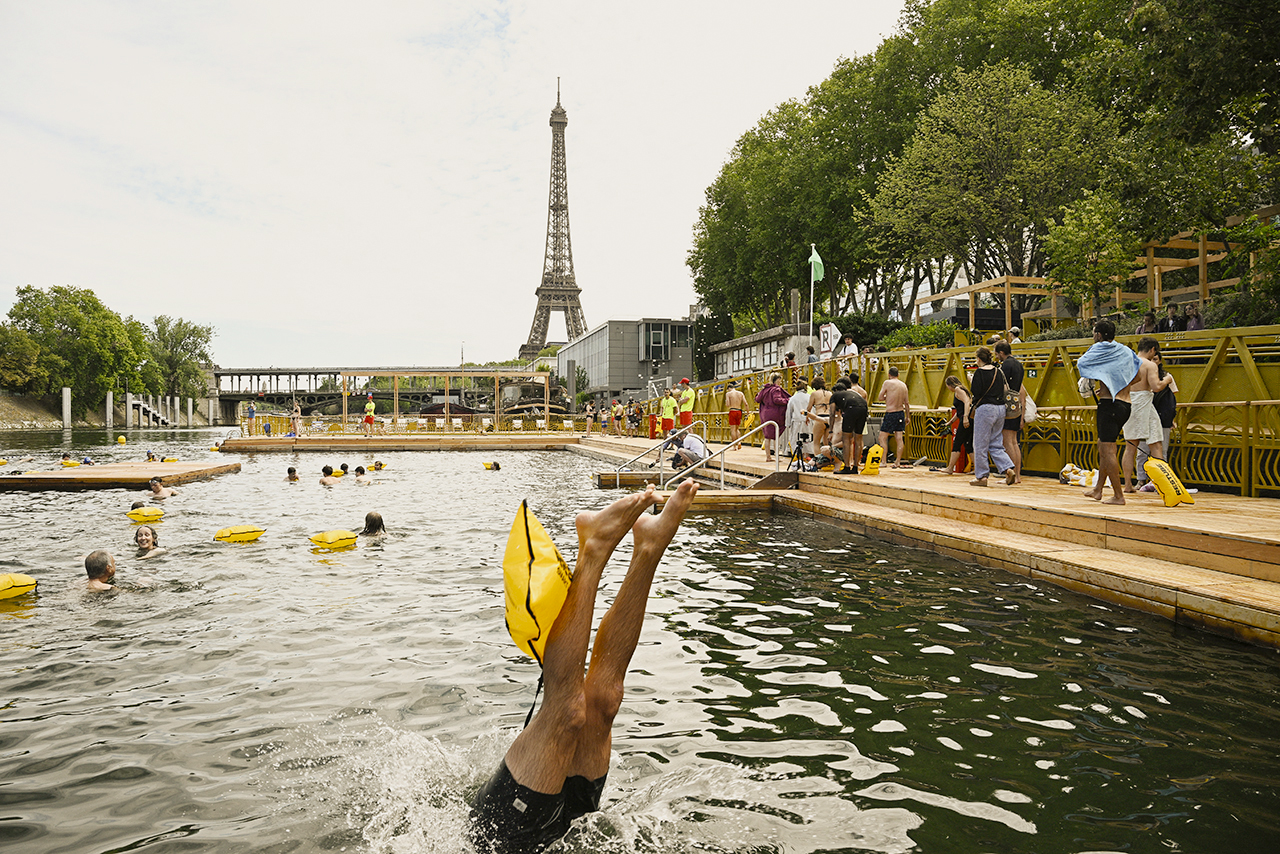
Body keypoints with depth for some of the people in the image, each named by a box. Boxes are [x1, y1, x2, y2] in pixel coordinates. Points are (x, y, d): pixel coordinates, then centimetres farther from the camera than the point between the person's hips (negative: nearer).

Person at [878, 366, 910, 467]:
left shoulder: (887, 383, -9)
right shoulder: (903, 385, 7)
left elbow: (880, 398, -7)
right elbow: (906, 403, 10)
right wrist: (908, 416, 17)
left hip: (890, 414, -6)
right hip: (901, 413, 6)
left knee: (883, 437, 1)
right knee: (899, 438, 6)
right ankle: (898, 462, 9)